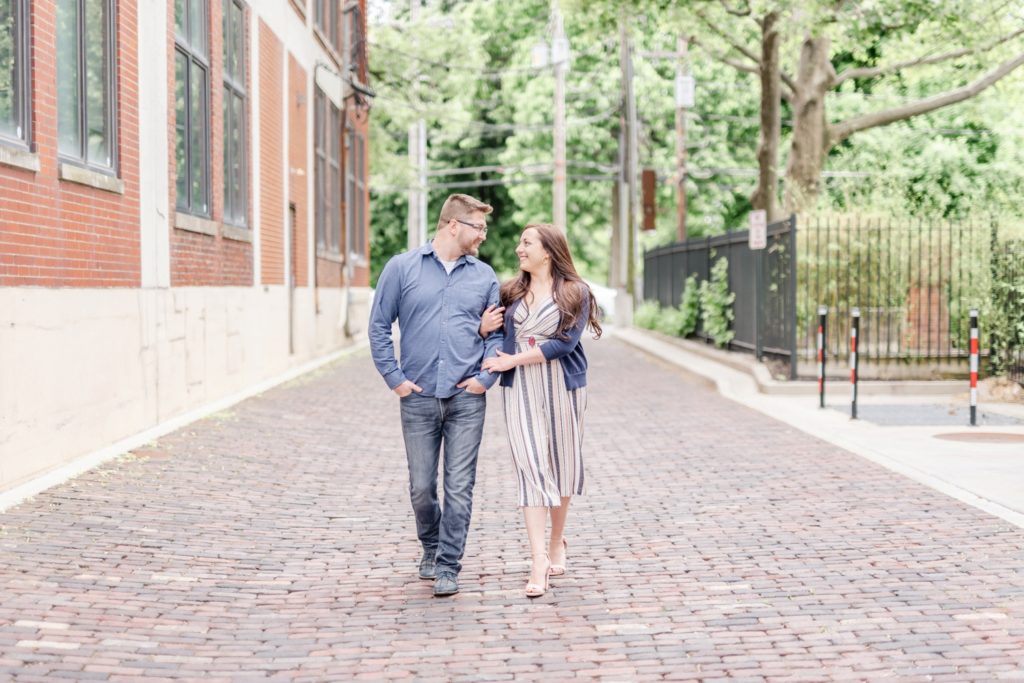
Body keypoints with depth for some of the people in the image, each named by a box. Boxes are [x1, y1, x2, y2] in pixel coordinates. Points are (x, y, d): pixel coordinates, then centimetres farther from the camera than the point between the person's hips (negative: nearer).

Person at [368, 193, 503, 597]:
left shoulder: (484, 276, 9)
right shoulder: (402, 268, 3)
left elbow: (496, 332, 10)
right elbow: (379, 326, 4)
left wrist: (486, 377, -4)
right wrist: (394, 379, -2)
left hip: (466, 399, 1)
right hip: (418, 398, 0)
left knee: (459, 487, -3)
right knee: (421, 487, 6)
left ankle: (448, 567, 4)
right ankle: (431, 548, 31)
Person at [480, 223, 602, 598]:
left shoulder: (574, 293, 0)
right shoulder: (510, 293, 11)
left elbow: (564, 343, -11)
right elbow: (486, 330, 15)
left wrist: (514, 360, -12)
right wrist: (483, 325, -9)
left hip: (562, 387, -1)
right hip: (520, 389, 1)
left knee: (562, 464, 8)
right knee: (530, 468, -8)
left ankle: (557, 542, 29)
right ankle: (539, 560, -13)